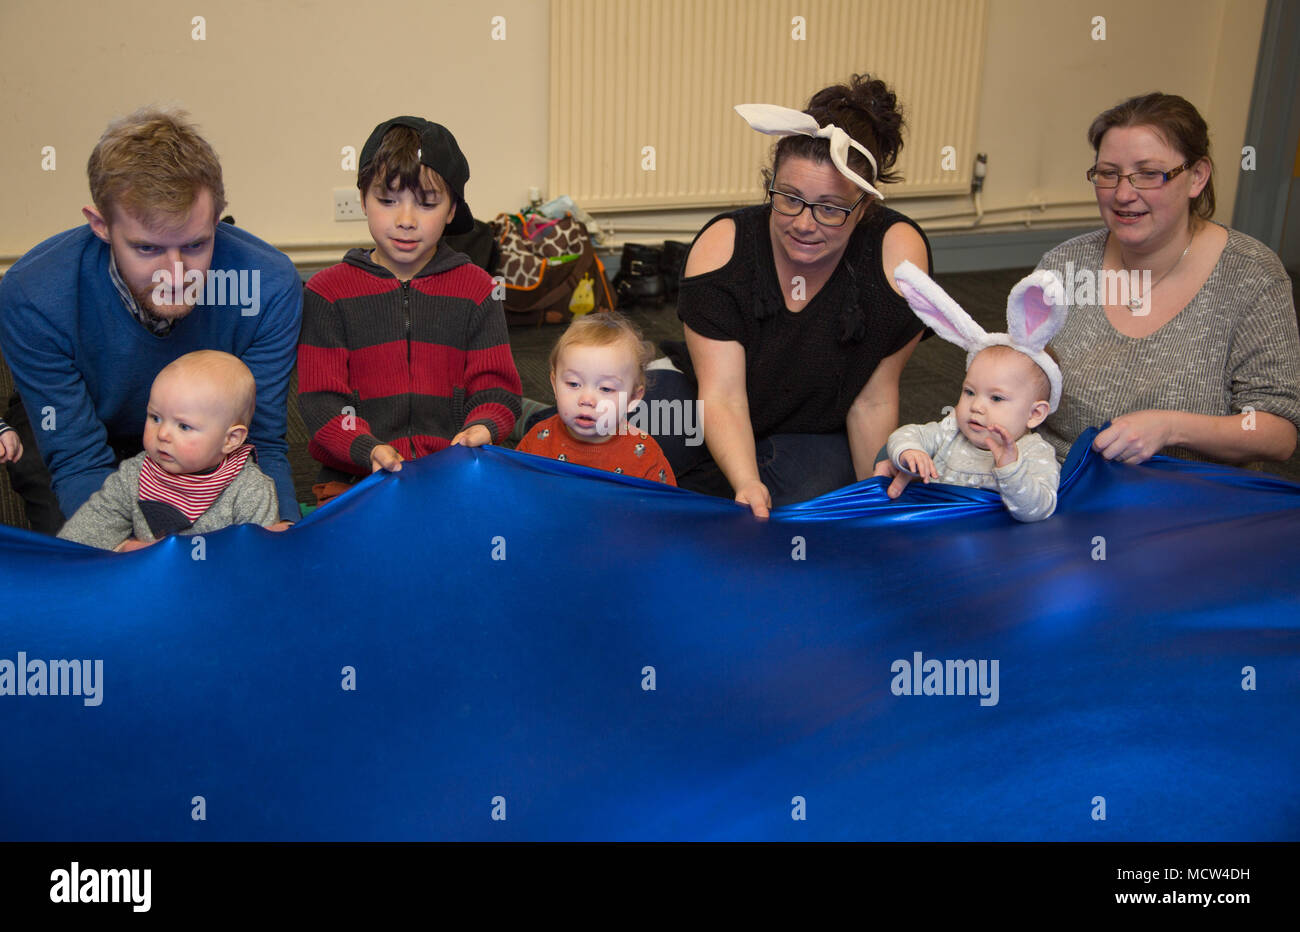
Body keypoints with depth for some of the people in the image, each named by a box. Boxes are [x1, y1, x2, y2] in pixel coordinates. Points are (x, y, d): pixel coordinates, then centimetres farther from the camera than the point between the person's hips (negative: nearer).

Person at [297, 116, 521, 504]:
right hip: (354, 478, -1)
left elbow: (494, 388, 8)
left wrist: (482, 428, -16)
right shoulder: (327, 291, 7)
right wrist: (369, 450, -19)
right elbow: (320, 399, 0)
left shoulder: (476, 288, 11)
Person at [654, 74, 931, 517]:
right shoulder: (722, 244, -21)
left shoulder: (899, 255, -22)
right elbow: (722, 395, -25)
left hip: (817, 434, 2)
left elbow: (873, 400, -13)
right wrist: (747, 485, -41)